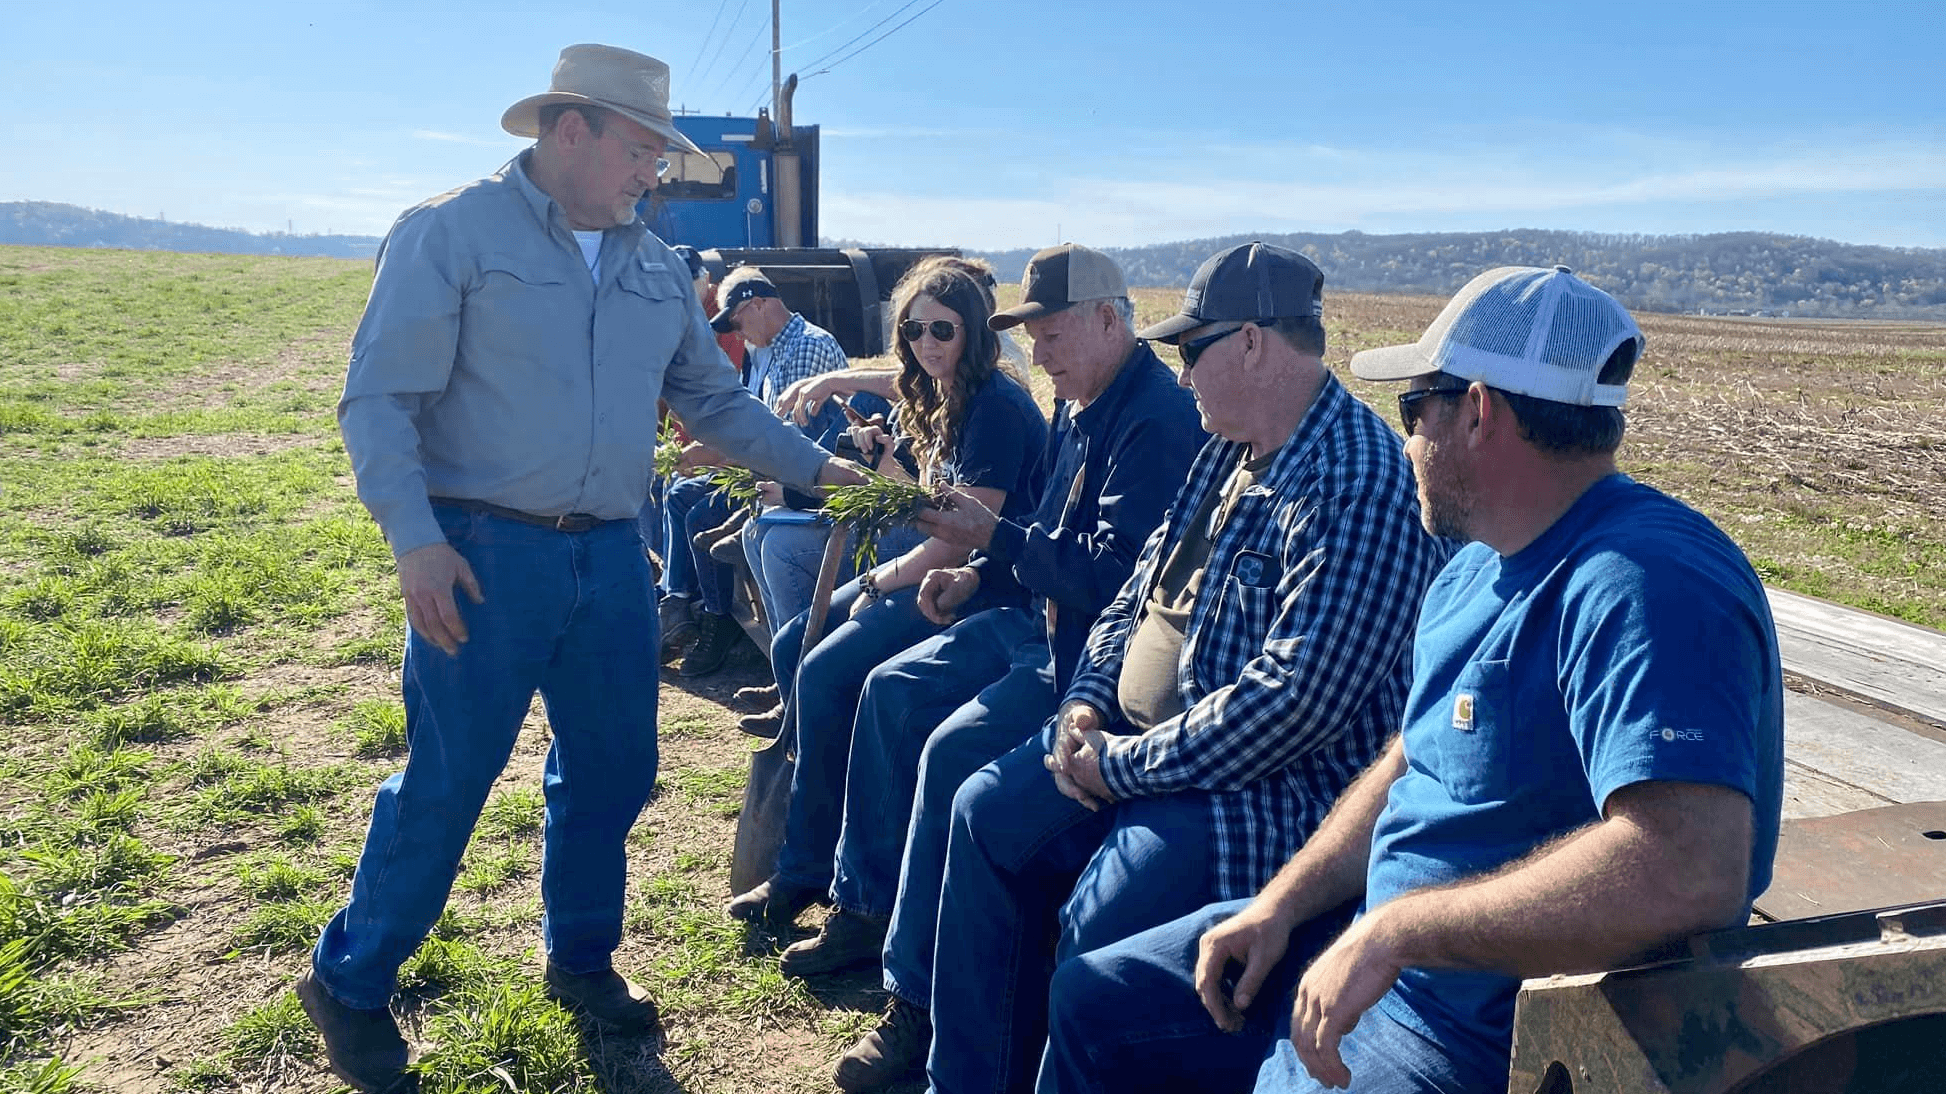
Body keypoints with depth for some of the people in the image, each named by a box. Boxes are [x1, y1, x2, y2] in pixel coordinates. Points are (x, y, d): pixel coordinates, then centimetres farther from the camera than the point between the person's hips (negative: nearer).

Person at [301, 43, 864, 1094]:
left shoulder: (656, 268, 12)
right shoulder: (452, 232, -6)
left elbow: (714, 399, 16)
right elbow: (378, 398, -9)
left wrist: (814, 466, 7)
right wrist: (415, 540, -18)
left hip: (610, 559, 6)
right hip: (485, 555, -6)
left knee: (612, 769, 13)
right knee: (446, 784, 1)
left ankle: (581, 960, 35)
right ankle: (351, 983, 24)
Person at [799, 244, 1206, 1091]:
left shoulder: (1158, 423, -20)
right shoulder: (1078, 407, 11)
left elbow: (1116, 576, -27)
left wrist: (991, 536, -26)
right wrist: (978, 576, 6)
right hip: (1034, 617, 11)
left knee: (954, 750, -25)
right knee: (891, 693, 6)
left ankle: (919, 1000, -13)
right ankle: (868, 909, 17)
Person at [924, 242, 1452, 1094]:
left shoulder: (1358, 486, -22)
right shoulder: (1231, 451, 10)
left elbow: (1296, 697, -28)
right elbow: (1145, 586, 18)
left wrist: (1123, 767, -20)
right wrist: (1087, 701, 1)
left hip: (1279, 779, -9)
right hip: (1139, 737, 10)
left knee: (1096, 926, -28)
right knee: (988, 812, 4)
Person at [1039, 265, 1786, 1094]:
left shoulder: (1645, 584, -26)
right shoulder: (1477, 569, 8)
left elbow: (1693, 871, -38)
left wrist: (1394, 930, -31)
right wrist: (1284, 901, 2)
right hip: (1381, 952, 10)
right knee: (1093, 1002, 13)